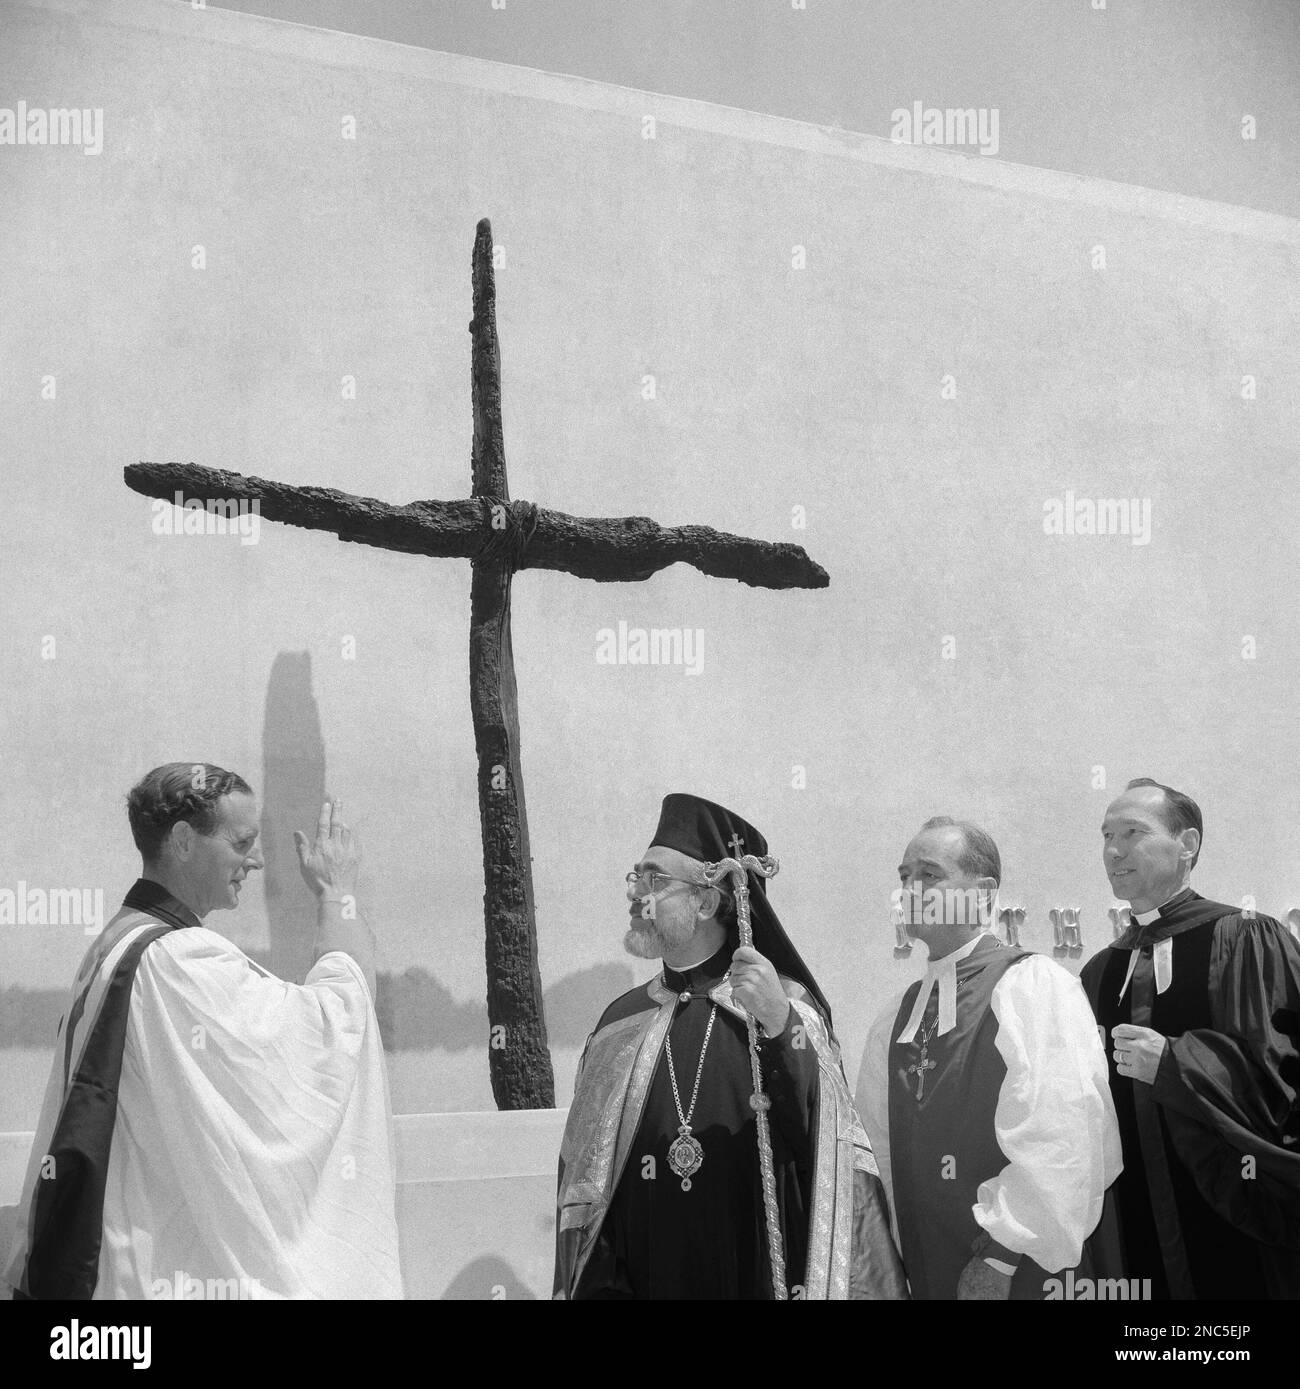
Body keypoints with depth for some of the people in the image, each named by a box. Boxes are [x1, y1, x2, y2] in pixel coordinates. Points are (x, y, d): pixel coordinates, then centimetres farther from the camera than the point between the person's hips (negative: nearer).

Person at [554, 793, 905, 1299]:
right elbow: (582, 1177, 6)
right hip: (640, 1281, 3)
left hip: (756, 1277, -3)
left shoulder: (788, 1008, -4)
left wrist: (780, 1028, -28)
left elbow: (827, 1147, -16)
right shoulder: (621, 1021, 4)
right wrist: (599, 1285, -4)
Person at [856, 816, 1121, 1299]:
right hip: (926, 1274, 6)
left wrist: (1001, 1259, -21)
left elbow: (1055, 1136, -19)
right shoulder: (896, 1018, 11)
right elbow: (877, 1147, 13)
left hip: (1027, 1273, -6)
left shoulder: (1035, 985, -10)